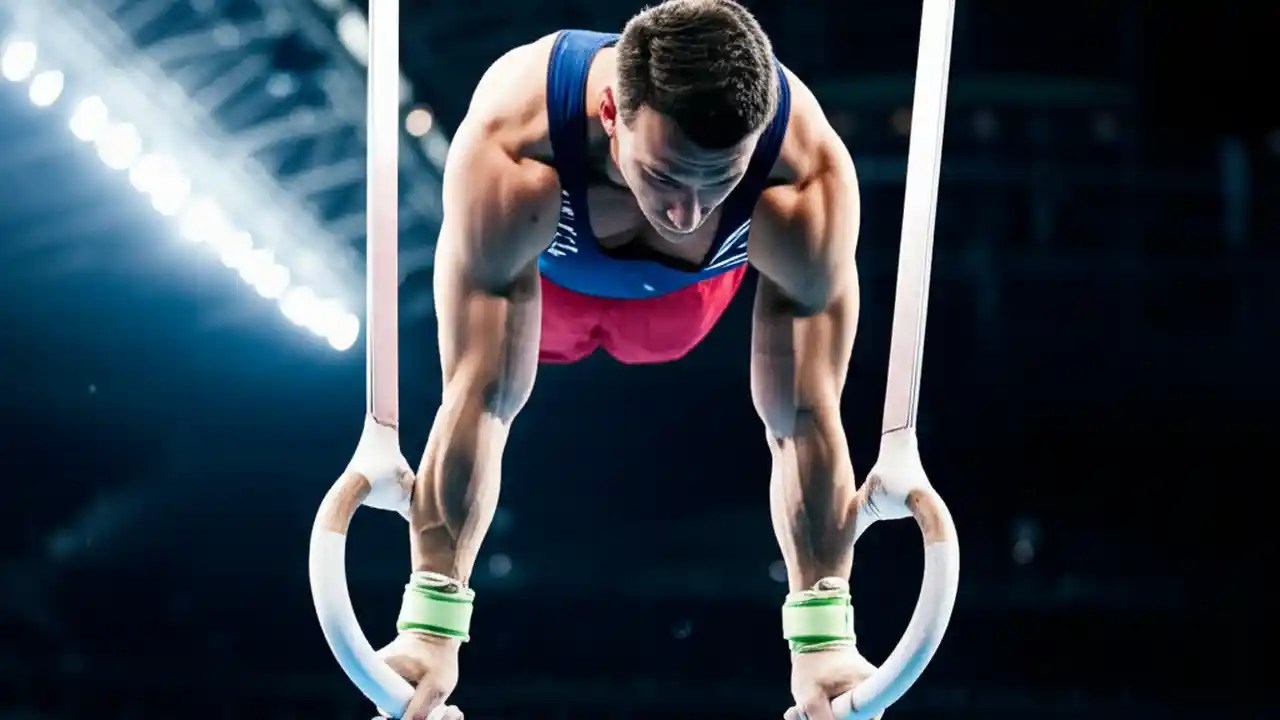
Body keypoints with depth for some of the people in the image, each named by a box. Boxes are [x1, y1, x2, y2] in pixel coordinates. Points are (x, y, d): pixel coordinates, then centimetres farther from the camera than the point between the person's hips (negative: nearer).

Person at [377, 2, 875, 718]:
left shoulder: (809, 173, -46)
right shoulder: (510, 146, -49)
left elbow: (806, 418, -40)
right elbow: (480, 399, -46)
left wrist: (825, 636, -44)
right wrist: (430, 627, -48)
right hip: (548, 268, 0)